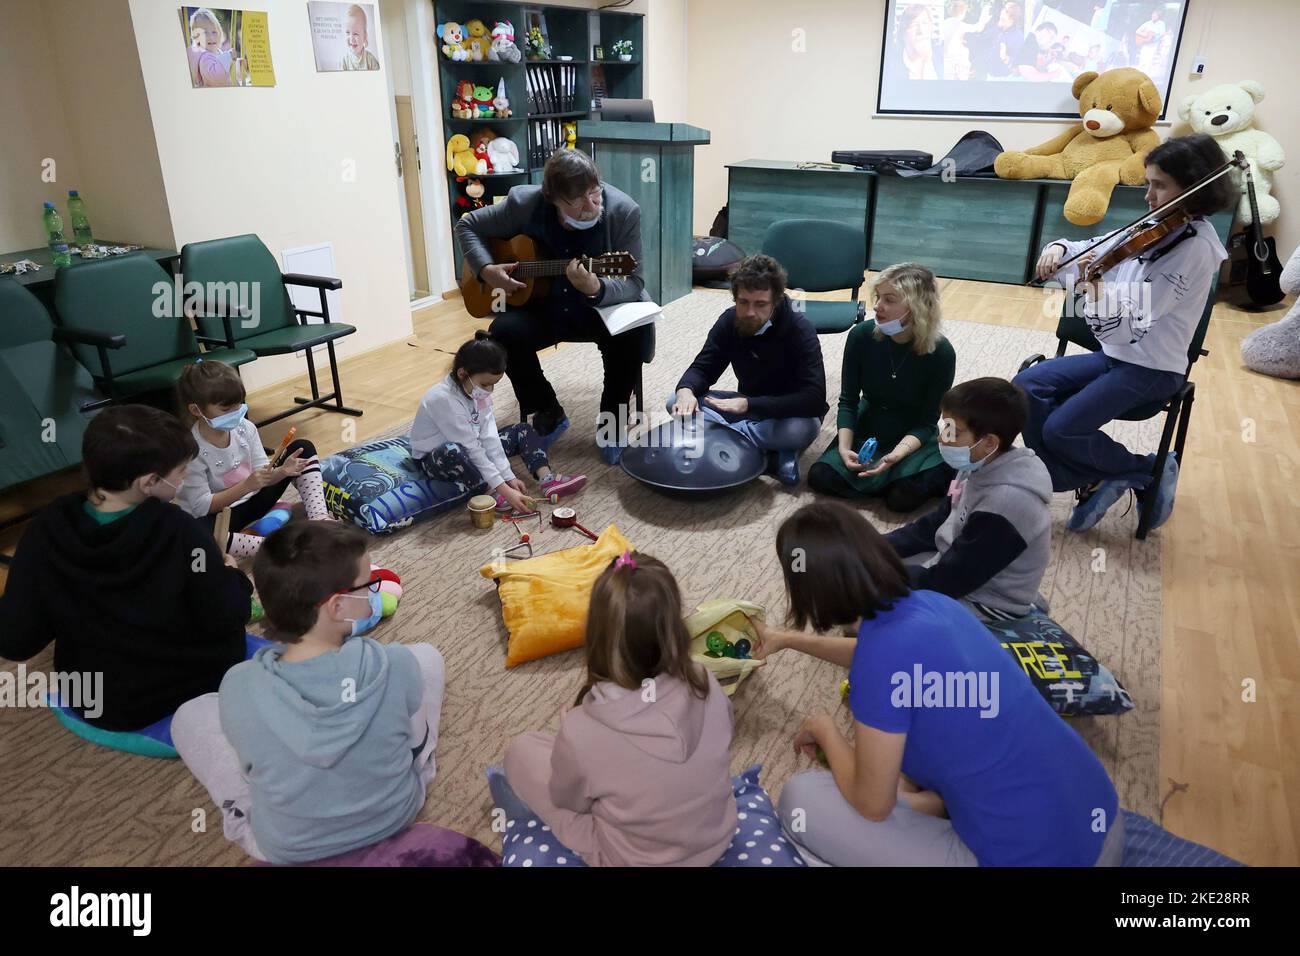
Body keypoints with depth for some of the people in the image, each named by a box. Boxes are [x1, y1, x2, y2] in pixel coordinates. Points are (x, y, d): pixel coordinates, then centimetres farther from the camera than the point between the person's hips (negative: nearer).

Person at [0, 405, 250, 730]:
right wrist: (231, 577, 1)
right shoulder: (181, 533, -27)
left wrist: (69, 615, 6)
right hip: (192, 688, -3)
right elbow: (227, 620, -18)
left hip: (94, 703, 4)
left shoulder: (45, 533, -18)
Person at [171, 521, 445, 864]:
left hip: (287, 847, 0)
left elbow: (250, 759, -7)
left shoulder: (238, 686, -28)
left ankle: (244, 816, 25)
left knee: (189, 716, 12)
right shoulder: (396, 665, -28)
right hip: (398, 816, 1)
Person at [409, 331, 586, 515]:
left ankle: (548, 479, -18)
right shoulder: (443, 399, -32)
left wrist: (509, 477, -19)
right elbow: (472, 450, -33)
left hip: (472, 450, 8)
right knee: (452, 451, -42)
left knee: (522, 430, 0)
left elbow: (489, 438, -12)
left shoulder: (479, 391, -7)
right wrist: (505, 489, -34)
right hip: (435, 459, -8)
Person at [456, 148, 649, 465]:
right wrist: (486, 270, -16)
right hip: (541, 306, 2)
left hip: (601, 307, -1)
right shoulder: (524, 204, -14)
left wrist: (596, 289, -41)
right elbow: (467, 225, 2)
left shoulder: (624, 211, -19)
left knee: (636, 332, -31)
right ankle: (548, 413, -1)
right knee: (504, 330, -26)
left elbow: (635, 283, -20)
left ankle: (613, 420, -6)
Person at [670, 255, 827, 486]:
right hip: (748, 407, 5)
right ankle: (770, 452, -23)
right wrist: (686, 390, -30)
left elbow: (814, 399, -32)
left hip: (788, 414, -5)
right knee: (676, 403, -16)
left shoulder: (800, 331, -24)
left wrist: (748, 404, -42)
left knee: (804, 428, -41)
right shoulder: (730, 321, -8)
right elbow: (702, 368, -4)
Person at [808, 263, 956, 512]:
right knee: (820, 478, -18)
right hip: (866, 430, 3)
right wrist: (844, 447, -22)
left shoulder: (941, 353, -21)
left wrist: (896, 455, -32)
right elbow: (848, 401, -7)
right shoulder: (862, 336, -15)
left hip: (914, 439, -3)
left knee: (903, 498, -27)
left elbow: (927, 422, -15)